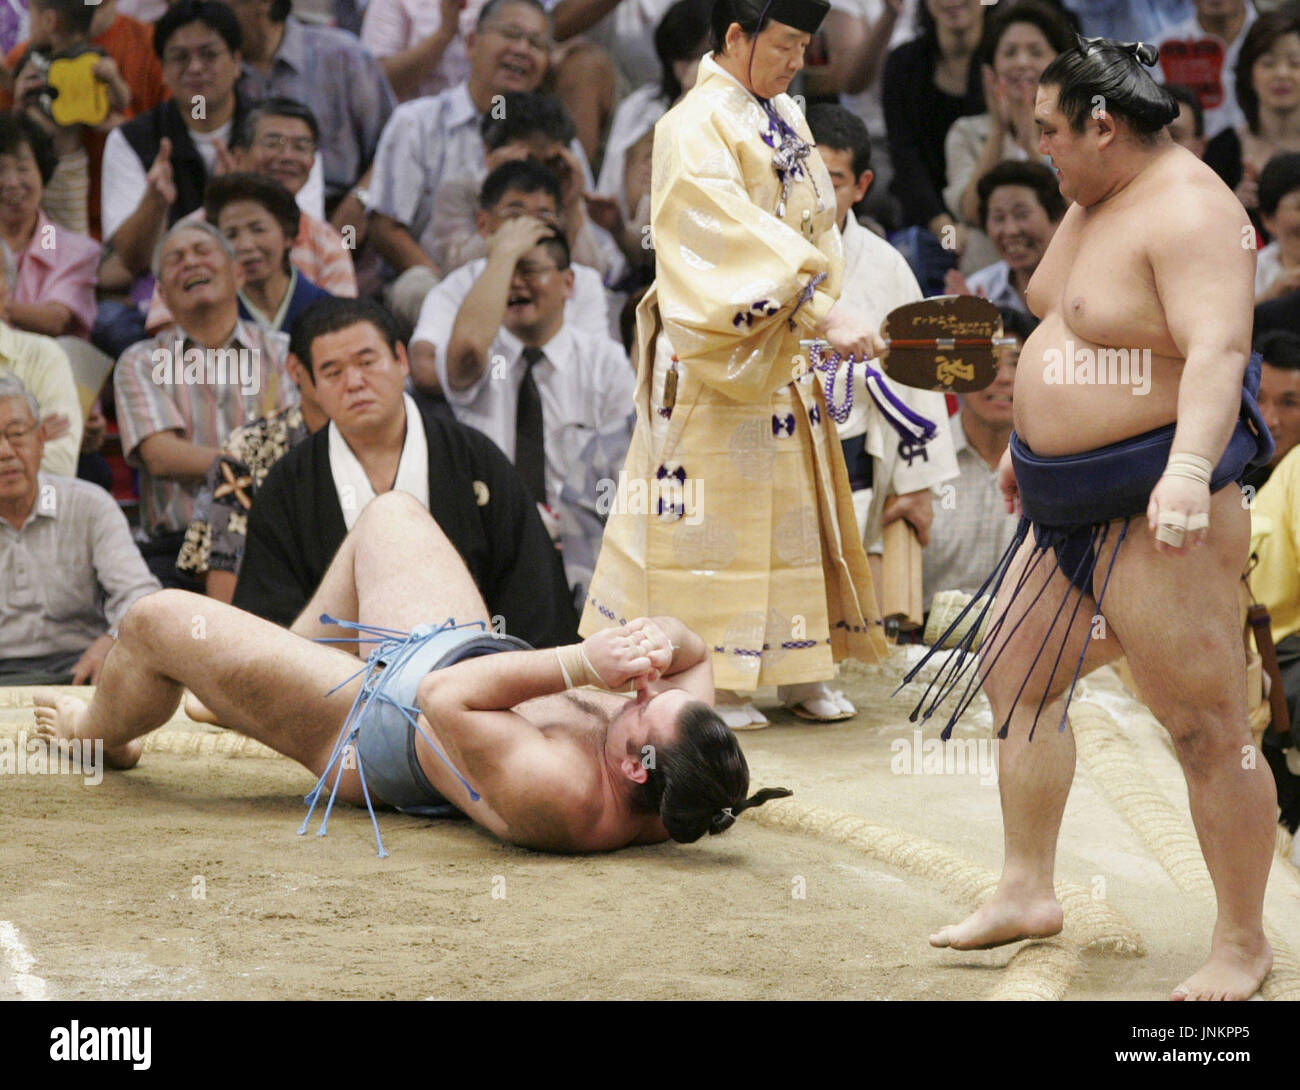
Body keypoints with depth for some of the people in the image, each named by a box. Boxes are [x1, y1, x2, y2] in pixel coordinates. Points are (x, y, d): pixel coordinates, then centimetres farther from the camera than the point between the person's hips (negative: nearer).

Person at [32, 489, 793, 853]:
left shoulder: (558, 796, -47)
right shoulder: (677, 785, -28)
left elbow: (446, 699, -45)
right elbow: (695, 652, -12)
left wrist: (583, 663, -48)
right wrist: (665, 641, -36)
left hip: (377, 726, -7)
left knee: (158, 619, 3)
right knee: (389, 511, 27)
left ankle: (105, 732, 43)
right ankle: (254, 689, 48)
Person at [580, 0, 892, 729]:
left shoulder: (787, 119, 11)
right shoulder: (694, 127, -15)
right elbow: (737, 233, -27)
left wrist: (826, 315, 5)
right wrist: (824, 312, -34)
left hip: (782, 355, 8)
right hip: (715, 359, -8)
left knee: (793, 507, 11)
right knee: (714, 511, -4)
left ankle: (795, 670, 18)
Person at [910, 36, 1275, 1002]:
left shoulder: (1188, 211, -19)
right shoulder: (1096, 200, 12)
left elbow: (1217, 348, -31)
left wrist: (1188, 470, -43)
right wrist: (1027, 440, 31)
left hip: (1156, 511, -10)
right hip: (1072, 505, 10)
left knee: (1208, 730, -5)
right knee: (1014, 674, 15)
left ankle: (1244, 942, 5)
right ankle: (1028, 894, 25)